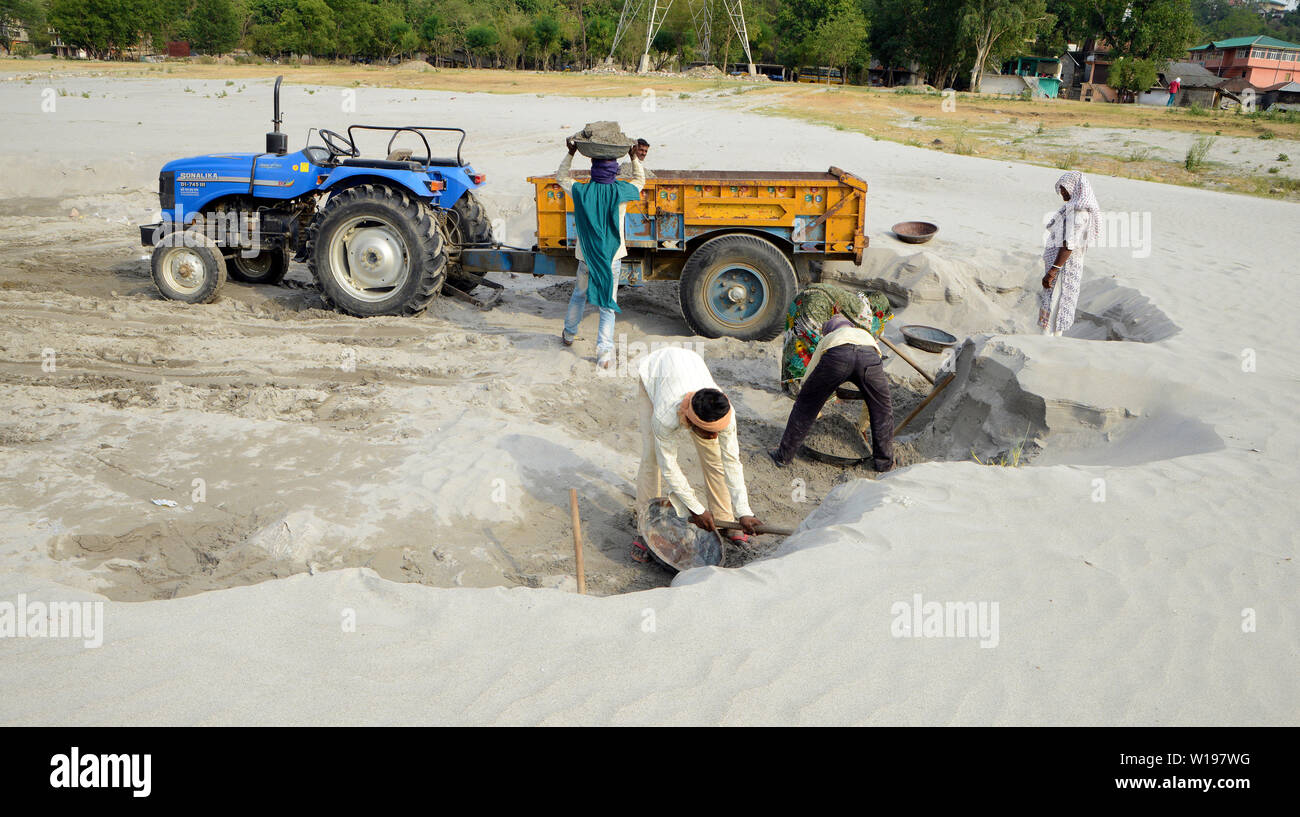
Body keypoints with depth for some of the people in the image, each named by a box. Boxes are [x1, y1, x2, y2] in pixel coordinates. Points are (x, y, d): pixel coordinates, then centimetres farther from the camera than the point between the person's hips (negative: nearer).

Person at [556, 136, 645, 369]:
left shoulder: (582, 192, -8)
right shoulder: (620, 192, -11)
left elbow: (561, 177, 13)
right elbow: (640, 180, 11)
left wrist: (571, 153, 16)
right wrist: (634, 157, 19)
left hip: (586, 257, 2)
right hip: (611, 257, -2)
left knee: (579, 295, 24)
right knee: (607, 305, 3)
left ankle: (569, 334, 41)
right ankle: (605, 353, -3)